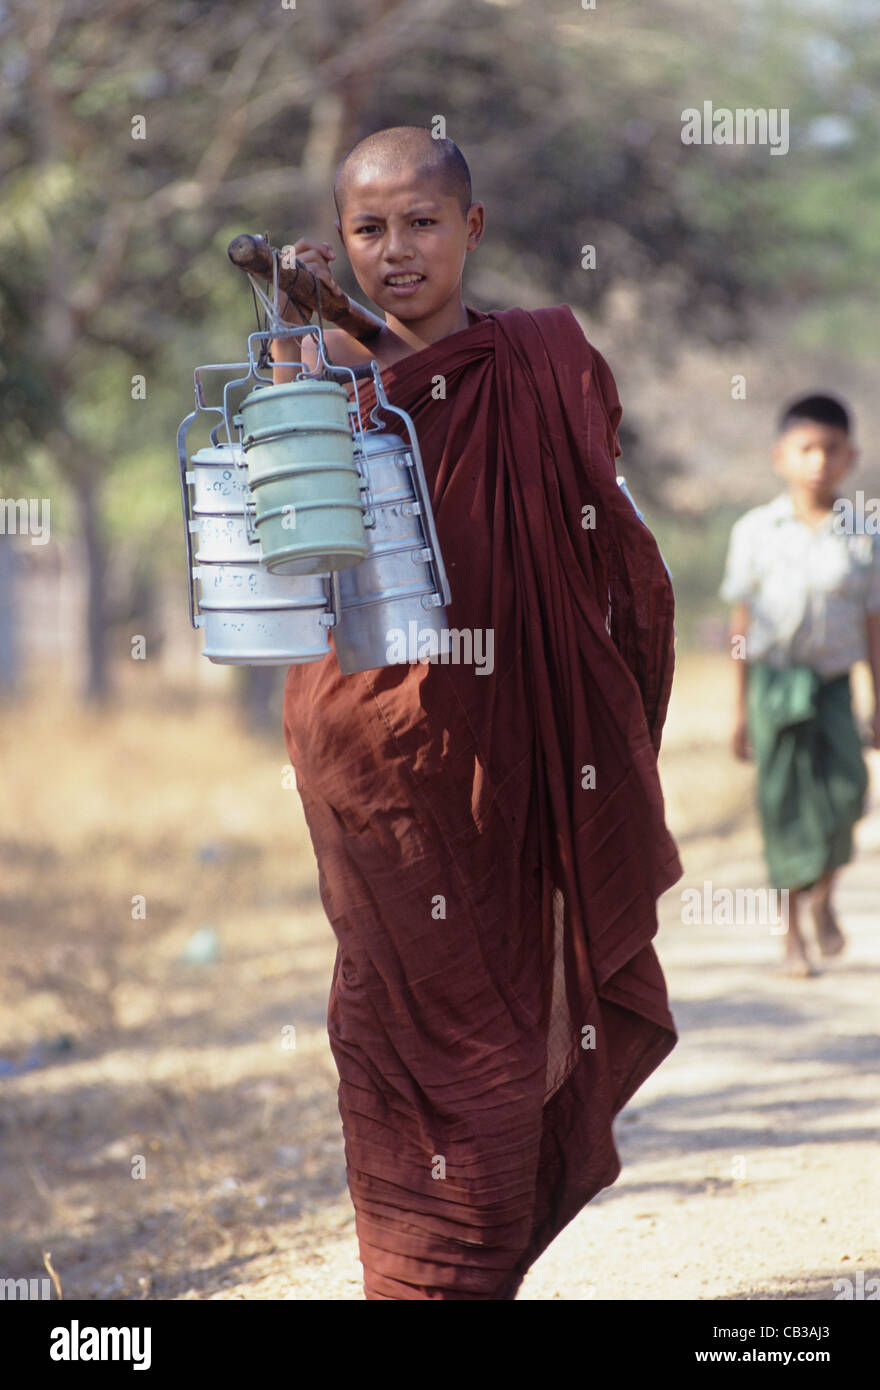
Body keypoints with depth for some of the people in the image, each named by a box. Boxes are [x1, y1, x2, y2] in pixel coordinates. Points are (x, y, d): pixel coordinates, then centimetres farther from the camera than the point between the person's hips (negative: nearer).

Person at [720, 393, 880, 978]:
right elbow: (743, 622, 4)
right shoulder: (756, 532, 0)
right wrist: (741, 707, 4)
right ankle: (793, 936, 10)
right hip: (773, 681, 0)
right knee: (785, 804, 0)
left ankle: (823, 894, 11)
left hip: (832, 684, 1)